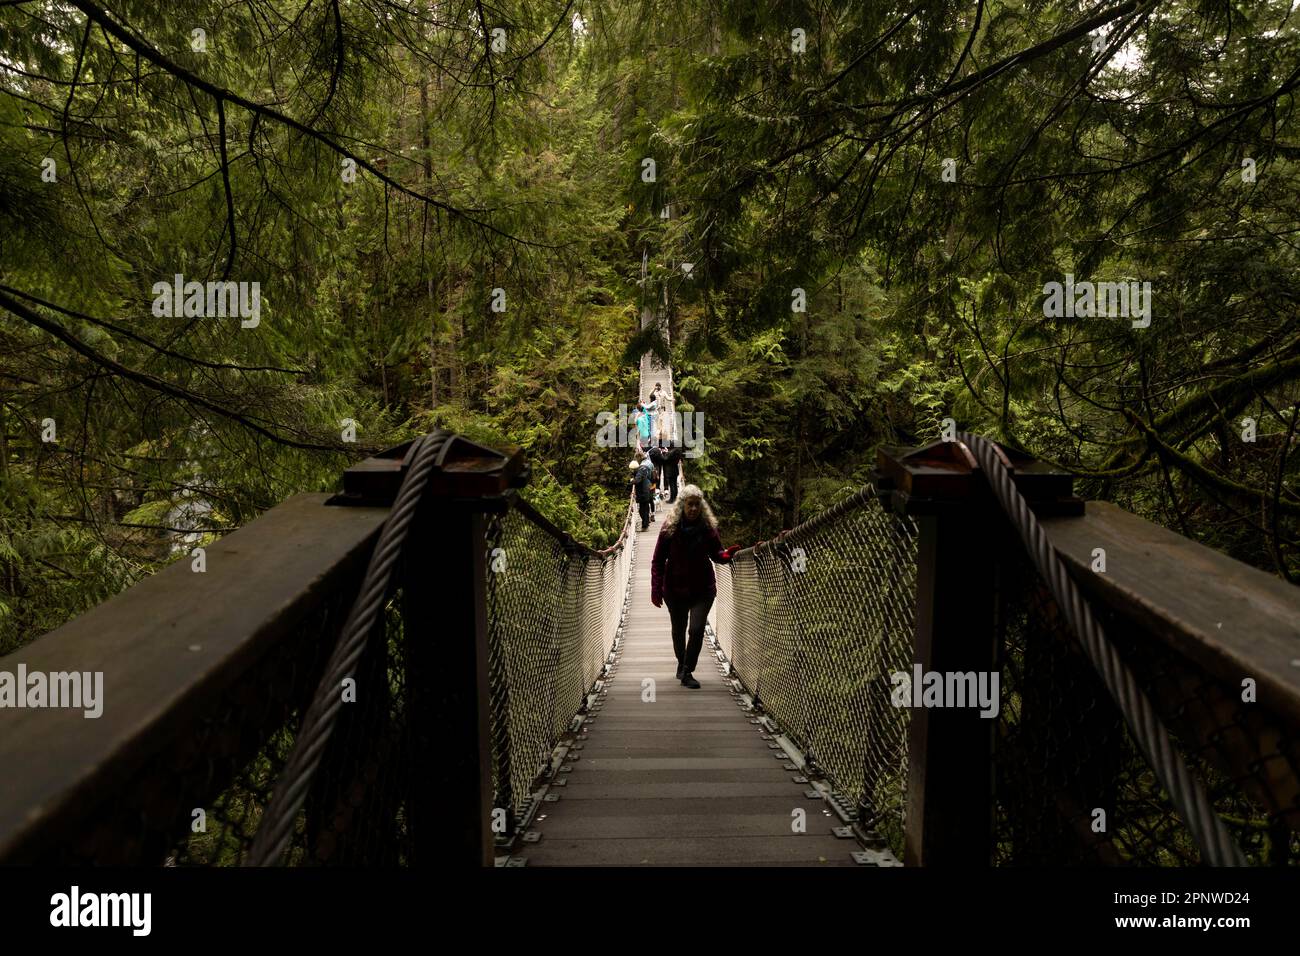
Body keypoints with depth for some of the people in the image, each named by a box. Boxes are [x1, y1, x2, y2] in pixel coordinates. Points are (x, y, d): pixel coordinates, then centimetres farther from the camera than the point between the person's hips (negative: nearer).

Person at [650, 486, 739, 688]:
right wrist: (656, 590, -10)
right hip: (675, 589, 0)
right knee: (679, 630, 17)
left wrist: (726, 555, -23)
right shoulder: (670, 528, -10)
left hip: (703, 589, 0)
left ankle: (687, 672, 5)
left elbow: (716, 554, 0)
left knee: (696, 630, -11)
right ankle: (682, 663, 42)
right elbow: (658, 560, -6)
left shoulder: (708, 527, -6)